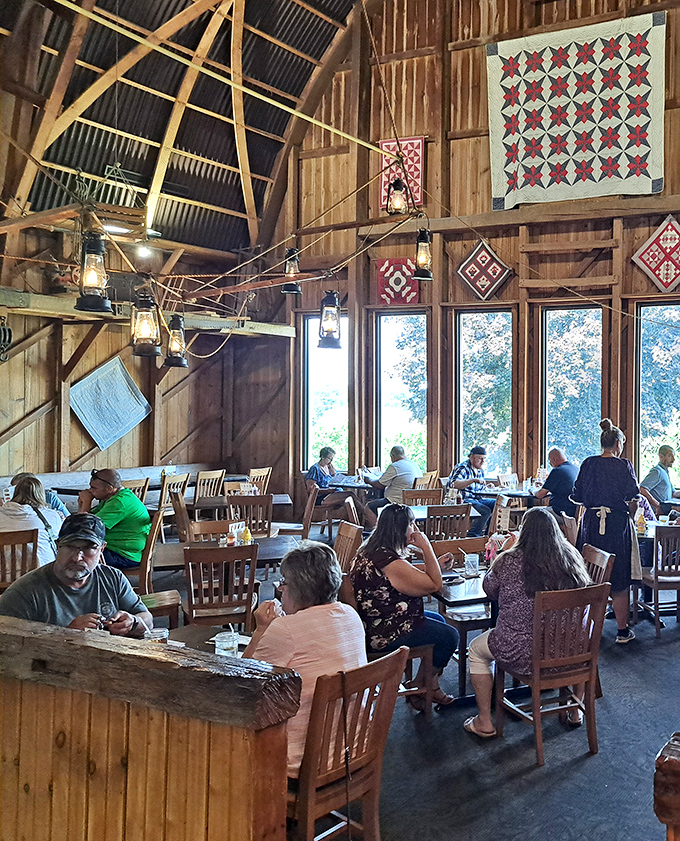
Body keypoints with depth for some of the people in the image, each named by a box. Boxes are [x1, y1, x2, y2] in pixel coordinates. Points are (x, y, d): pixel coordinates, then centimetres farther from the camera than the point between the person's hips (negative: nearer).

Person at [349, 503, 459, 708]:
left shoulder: (371, 550, 5)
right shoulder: (390, 561, -28)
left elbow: (410, 577, 17)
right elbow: (435, 585, -19)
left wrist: (436, 565, 11)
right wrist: (426, 547, -15)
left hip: (373, 623, 11)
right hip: (384, 636, -11)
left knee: (438, 620, 24)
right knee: (449, 636, 0)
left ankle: (431, 686, 29)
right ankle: (419, 690, 16)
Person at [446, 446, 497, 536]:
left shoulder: (480, 470, 17)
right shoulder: (462, 468, -12)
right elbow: (453, 484, -30)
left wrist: (485, 486, 7)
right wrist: (473, 480, -37)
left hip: (477, 499, 9)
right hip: (463, 500, -9)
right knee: (486, 511, -28)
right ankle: (472, 537, -21)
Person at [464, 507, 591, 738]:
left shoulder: (510, 561, -15)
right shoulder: (572, 557, -5)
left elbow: (490, 589, 4)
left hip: (521, 654, -3)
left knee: (476, 649, 26)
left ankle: (484, 722, 30)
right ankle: (576, 711, 46)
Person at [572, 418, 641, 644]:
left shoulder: (588, 464, 2)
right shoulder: (624, 466, -8)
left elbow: (577, 496, 6)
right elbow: (633, 499, -9)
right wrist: (629, 516, 9)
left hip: (590, 522, 4)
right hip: (617, 523, -4)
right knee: (619, 579, 4)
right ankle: (622, 630, 10)